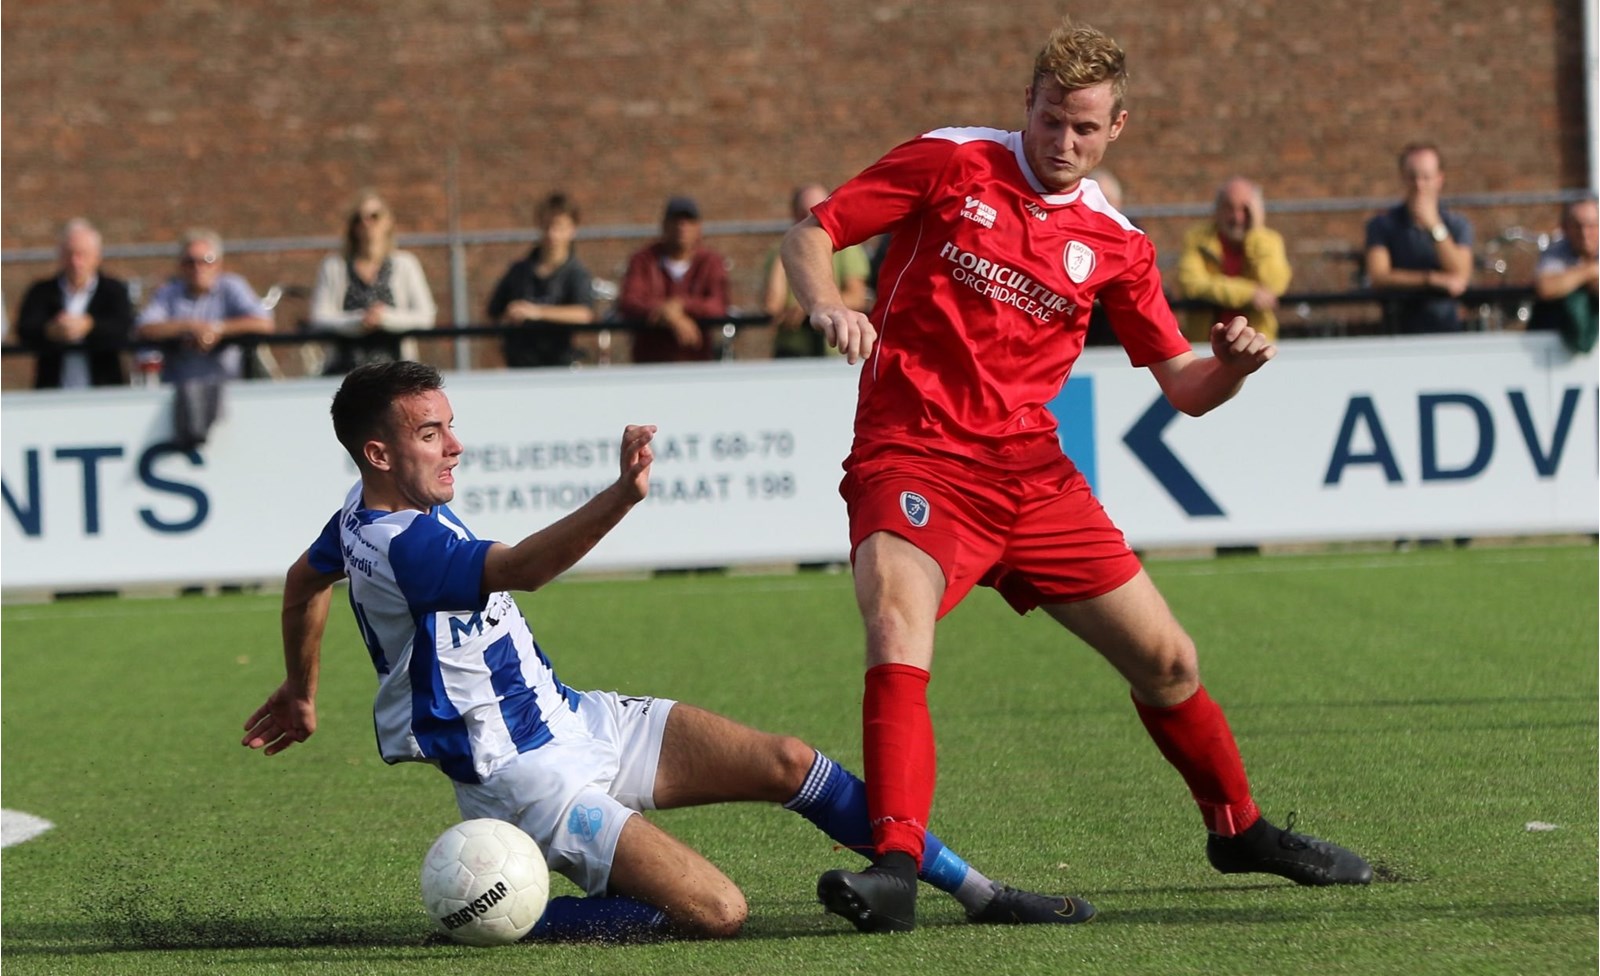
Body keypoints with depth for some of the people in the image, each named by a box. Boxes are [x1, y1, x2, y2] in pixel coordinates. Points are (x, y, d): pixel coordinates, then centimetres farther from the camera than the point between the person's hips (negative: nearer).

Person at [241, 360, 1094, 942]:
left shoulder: (368, 512, 6)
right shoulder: (403, 546, -26)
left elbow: (305, 580, 26)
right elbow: (519, 568, -44)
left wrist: (301, 689, 41)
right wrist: (622, 496, -58)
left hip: (570, 718, 10)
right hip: (526, 777, -10)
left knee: (787, 761, 0)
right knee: (716, 911, -23)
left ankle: (980, 893, 9)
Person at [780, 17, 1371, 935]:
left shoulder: (1115, 242, 9)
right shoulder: (950, 163, 0)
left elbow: (1185, 388, 11)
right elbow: (811, 231, 3)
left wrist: (1233, 363, -13)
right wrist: (826, 306, -19)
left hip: (1031, 470, 4)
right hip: (915, 457, -4)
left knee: (1167, 659, 8)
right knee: (897, 637, -31)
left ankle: (1240, 827, 32)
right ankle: (895, 866, -36)